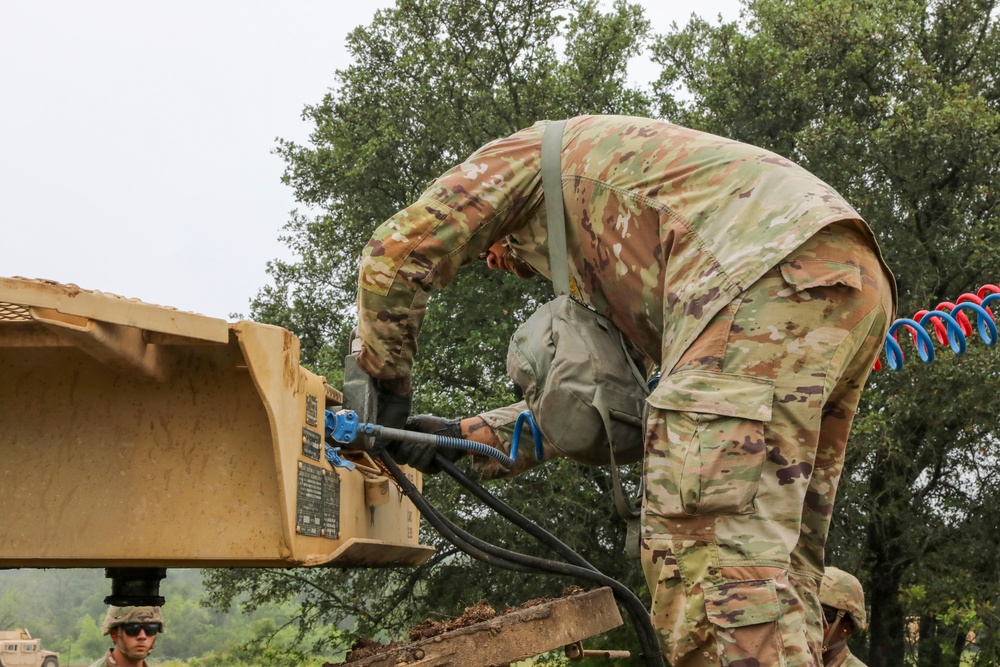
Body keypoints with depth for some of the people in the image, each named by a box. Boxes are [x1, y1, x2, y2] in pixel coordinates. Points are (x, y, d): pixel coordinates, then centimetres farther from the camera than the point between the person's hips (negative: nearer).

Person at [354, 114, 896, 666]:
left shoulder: (531, 152, 19)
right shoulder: (612, 260, 40)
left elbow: (398, 252, 9)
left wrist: (386, 389, 19)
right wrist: (463, 436, 32)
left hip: (773, 271, -10)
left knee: (696, 536, -17)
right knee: (772, 554, 7)